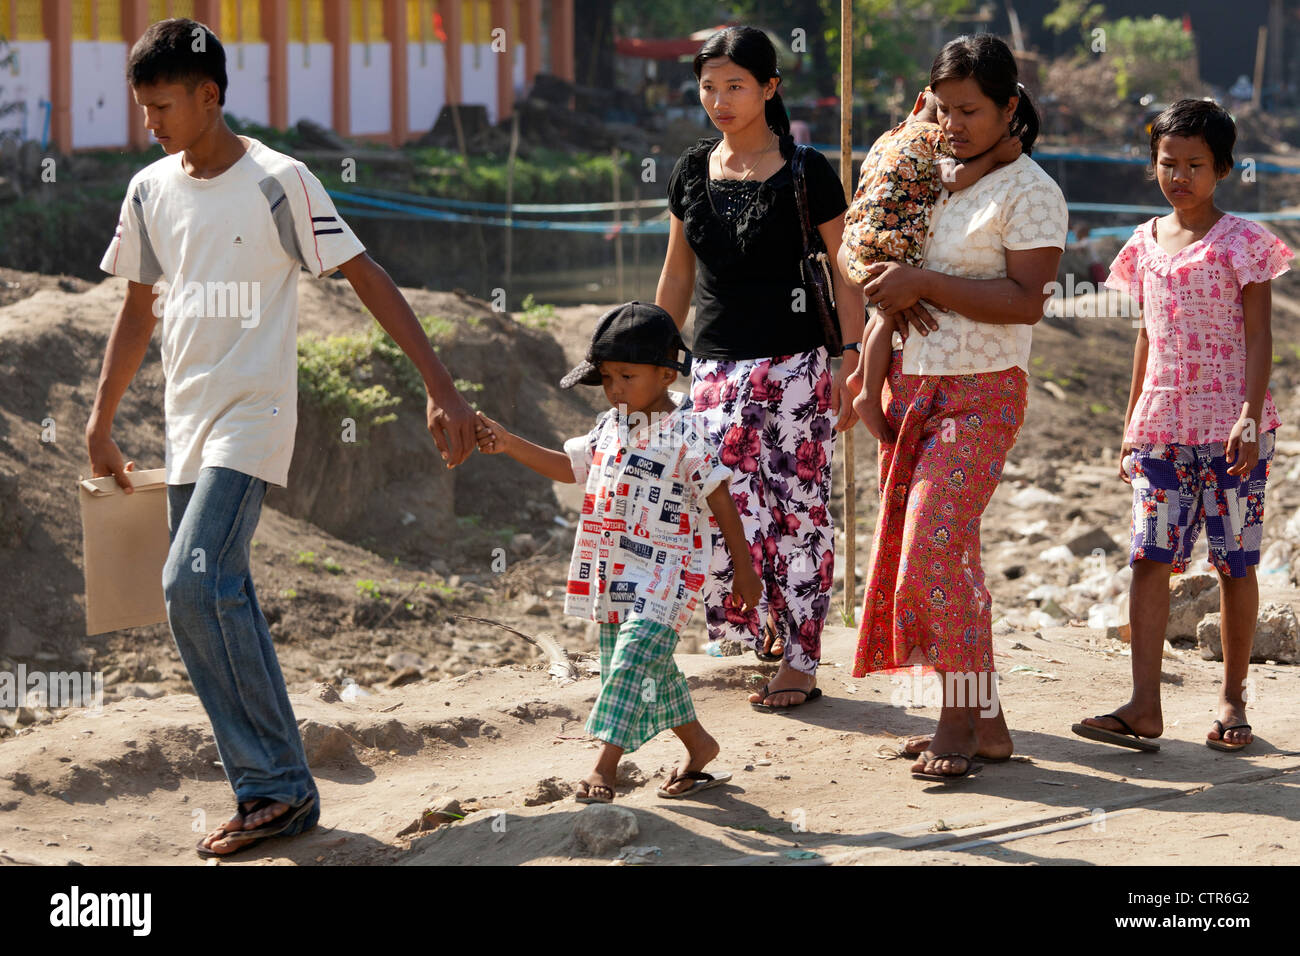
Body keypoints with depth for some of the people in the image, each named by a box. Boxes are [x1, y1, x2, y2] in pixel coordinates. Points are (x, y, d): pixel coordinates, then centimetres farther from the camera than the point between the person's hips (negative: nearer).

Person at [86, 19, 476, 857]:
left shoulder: (279, 183, -9)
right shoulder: (150, 192, 9)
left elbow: (368, 278, -9)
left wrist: (441, 387, -14)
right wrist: (101, 425, 22)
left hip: (253, 418, -7)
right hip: (187, 425, 7)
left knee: (195, 585, -20)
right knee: (216, 601, 5)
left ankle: (279, 785, -13)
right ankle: (271, 794, 11)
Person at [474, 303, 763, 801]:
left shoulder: (687, 433, -11)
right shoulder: (610, 427, 10)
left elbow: (721, 499, -8)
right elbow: (568, 465, 22)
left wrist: (744, 568, -5)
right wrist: (507, 442, 12)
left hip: (665, 572, -8)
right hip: (616, 573, 8)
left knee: (635, 658, -16)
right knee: (642, 666, 13)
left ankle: (606, 763, -19)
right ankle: (698, 744, 30)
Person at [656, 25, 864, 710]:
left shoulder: (807, 173, -4)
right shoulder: (692, 172, 9)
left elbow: (844, 276, -2)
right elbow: (676, 277, 17)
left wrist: (852, 367, -7)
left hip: (797, 364, -4)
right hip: (717, 368, 4)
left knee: (798, 508, -1)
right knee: (723, 511, -3)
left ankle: (799, 661, 8)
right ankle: (772, 622, 21)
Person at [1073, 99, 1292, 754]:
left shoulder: (1242, 242, -2)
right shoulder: (1147, 245, 12)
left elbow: (1259, 337, -6)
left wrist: (1250, 417, -16)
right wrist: (1131, 424, 16)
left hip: (1230, 426, -4)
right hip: (1161, 427, 4)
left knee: (1235, 563, 1)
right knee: (1150, 558, -5)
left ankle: (1232, 700, 12)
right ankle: (1144, 706, -8)